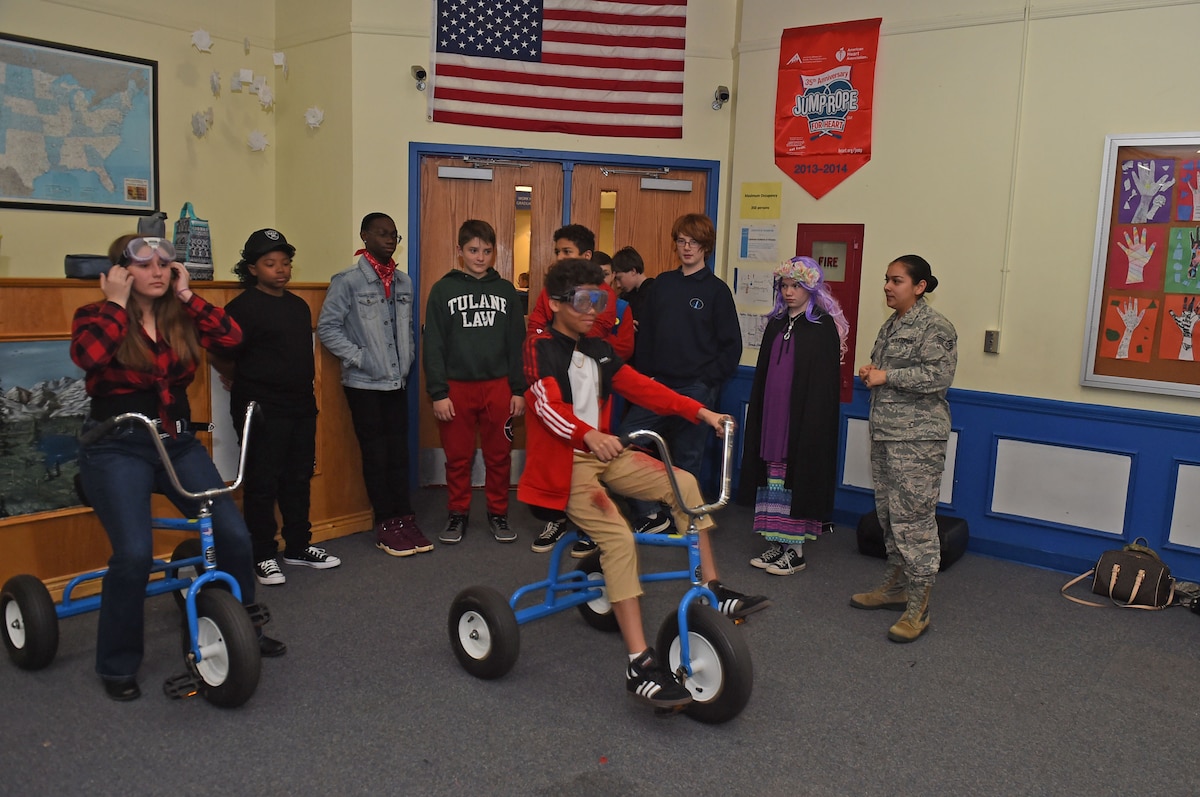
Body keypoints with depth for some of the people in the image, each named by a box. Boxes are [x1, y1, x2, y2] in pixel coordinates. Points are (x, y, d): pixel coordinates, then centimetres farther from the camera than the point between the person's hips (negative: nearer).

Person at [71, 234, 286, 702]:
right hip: (118, 448, -4)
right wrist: (116, 303, -14)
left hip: (178, 442, 4)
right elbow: (87, 355, -25)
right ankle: (117, 666, 4)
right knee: (134, 553, -19)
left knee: (233, 534, -5)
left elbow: (231, 336, -10)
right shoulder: (95, 317, -2)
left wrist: (187, 295, -8)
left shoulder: (181, 318, 7)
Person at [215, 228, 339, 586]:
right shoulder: (243, 307, -11)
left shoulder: (299, 306, 13)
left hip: (301, 407, 7)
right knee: (263, 484, 1)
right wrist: (244, 383, 4)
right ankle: (263, 556, 12)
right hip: (263, 411, -7)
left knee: (299, 480, 14)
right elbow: (221, 357, -11)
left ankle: (298, 547, 27)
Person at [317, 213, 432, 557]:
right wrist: (359, 358, -12)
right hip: (364, 384, -5)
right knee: (375, 455, 2)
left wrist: (408, 358, 6)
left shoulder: (404, 282, 10)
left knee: (399, 453, 8)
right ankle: (386, 526, 11)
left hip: (397, 383, 5)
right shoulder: (348, 281, -7)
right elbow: (327, 327, -9)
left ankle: (405, 520, 16)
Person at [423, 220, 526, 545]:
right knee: (458, 457, 7)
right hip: (457, 387, -1)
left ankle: (498, 514, 21)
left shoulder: (506, 290, 7)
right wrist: (438, 393, -8)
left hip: (497, 386, 1)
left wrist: (518, 390, 2)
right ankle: (457, 514, 22)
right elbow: (433, 345, -2)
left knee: (499, 456, 7)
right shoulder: (443, 290, 1)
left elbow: (517, 343, 7)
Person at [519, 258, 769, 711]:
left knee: (683, 484, -8)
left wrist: (699, 411, -7)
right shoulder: (541, 349, -9)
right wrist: (588, 435, -45)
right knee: (618, 538, -26)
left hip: (603, 454, 8)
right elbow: (548, 405, -25)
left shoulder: (598, 351, 14)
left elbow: (641, 387, 5)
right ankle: (641, 666, -26)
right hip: (563, 461, -8)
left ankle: (712, 591, 0)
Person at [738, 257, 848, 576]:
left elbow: (823, 382, -11)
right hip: (773, 417, 6)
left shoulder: (824, 326, -6)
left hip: (803, 418, -6)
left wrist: (812, 426, -16)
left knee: (797, 478, -2)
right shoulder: (776, 323, 13)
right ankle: (778, 544, 16)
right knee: (774, 478, 8)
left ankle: (795, 550, 6)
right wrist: (757, 414, 11)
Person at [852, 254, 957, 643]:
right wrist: (870, 372, 6)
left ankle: (918, 606, -1)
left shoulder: (934, 326, -11)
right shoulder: (891, 324, 16)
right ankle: (895, 586, 29)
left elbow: (939, 375, -21)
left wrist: (887, 376, -17)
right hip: (884, 433, 9)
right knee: (889, 514, 16)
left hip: (917, 437, -9)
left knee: (913, 518, -8)